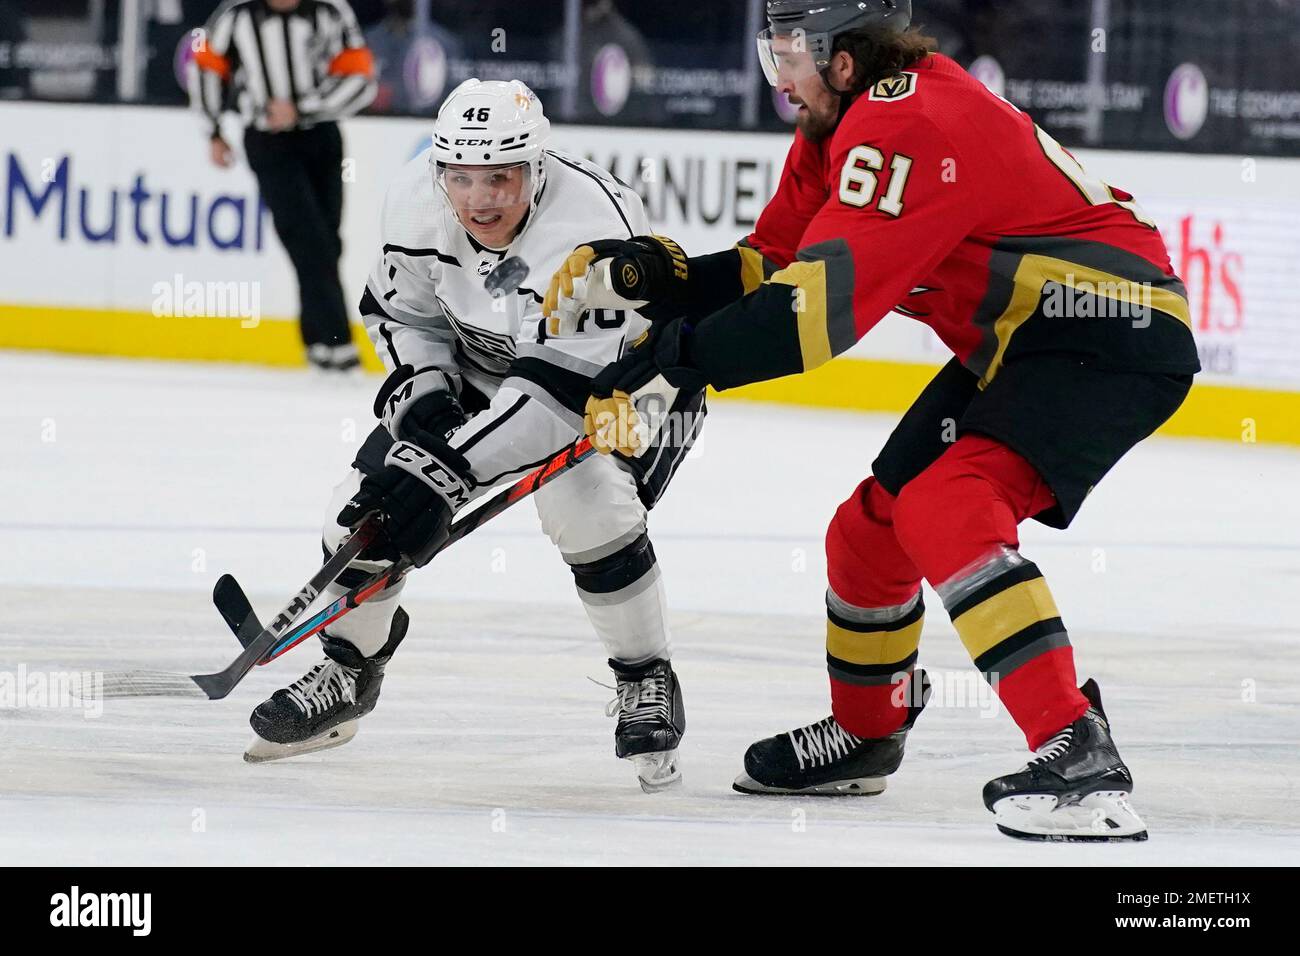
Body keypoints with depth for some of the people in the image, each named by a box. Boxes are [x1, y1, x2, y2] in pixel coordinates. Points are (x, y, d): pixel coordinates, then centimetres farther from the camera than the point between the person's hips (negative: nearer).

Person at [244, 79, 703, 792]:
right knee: (372, 497, -7)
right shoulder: (416, 199, -20)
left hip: (621, 375, -6)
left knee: (585, 502, -32)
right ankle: (348, 669, 18)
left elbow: (562, 389, -41)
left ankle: (646, 680, -9)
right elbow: (401, 311, -1)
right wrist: (424, 401, -19)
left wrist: (443, 469, -45)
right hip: (481, 369, 6)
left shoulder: (593, 230, -39)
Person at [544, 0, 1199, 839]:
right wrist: (649, 275, -2)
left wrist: (677, 359, -27)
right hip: (1020, 341, 11)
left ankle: (1081, 757, -34)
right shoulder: (837, 130, 10)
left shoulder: (910, 123, -23)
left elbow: (825, 302, -29)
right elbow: (774, 272, 13)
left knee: (945, 511, -28)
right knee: (874, 521, 17)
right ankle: (863, 735, 40)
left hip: (1112, 331, -11)